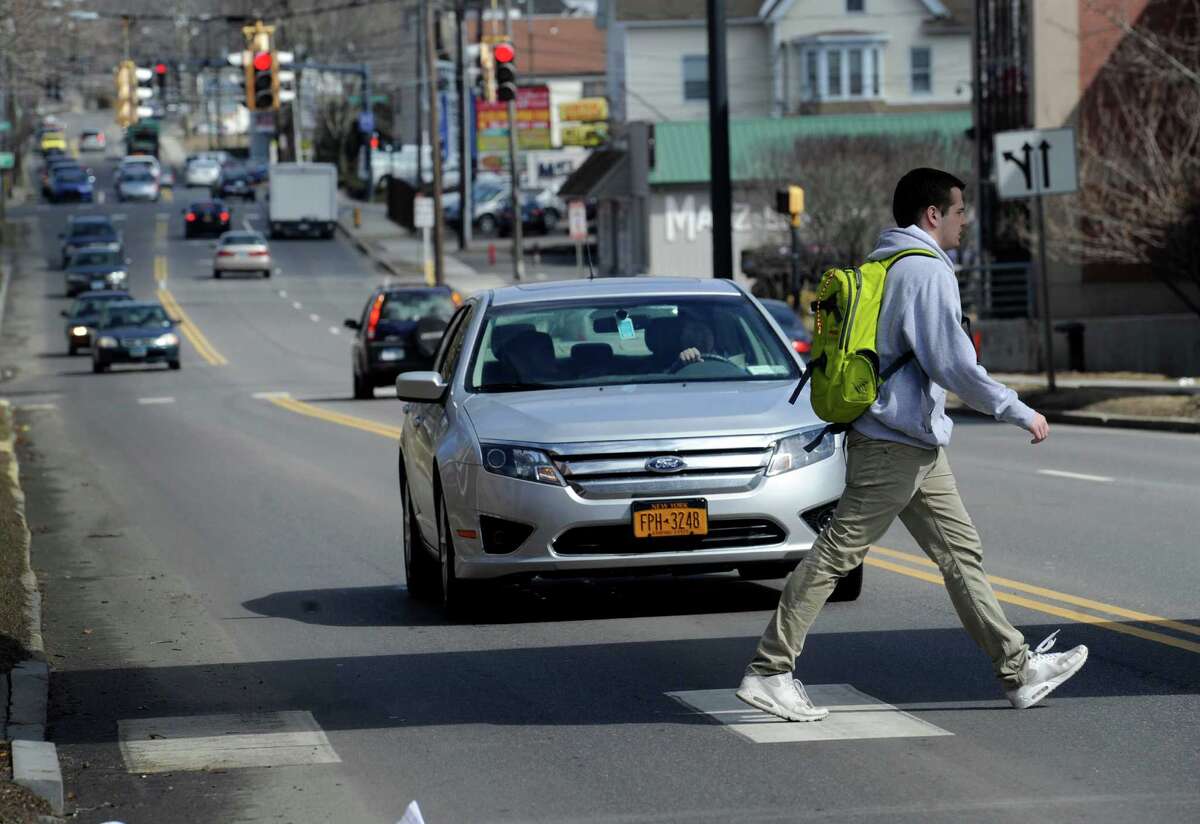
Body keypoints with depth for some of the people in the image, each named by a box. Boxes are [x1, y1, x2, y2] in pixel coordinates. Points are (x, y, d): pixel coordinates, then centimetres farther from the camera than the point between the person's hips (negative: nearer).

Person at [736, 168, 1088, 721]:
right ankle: (768, 672, -4)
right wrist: (1021, 414, -11)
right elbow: (953, 364, -19)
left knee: (962, 553, 11)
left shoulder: (880, 264, 15)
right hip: (896, 446, -10)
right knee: (836, 554, -7)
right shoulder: (926, 271, -15)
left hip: (915, 448, 10)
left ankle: (1017, 669, 15)